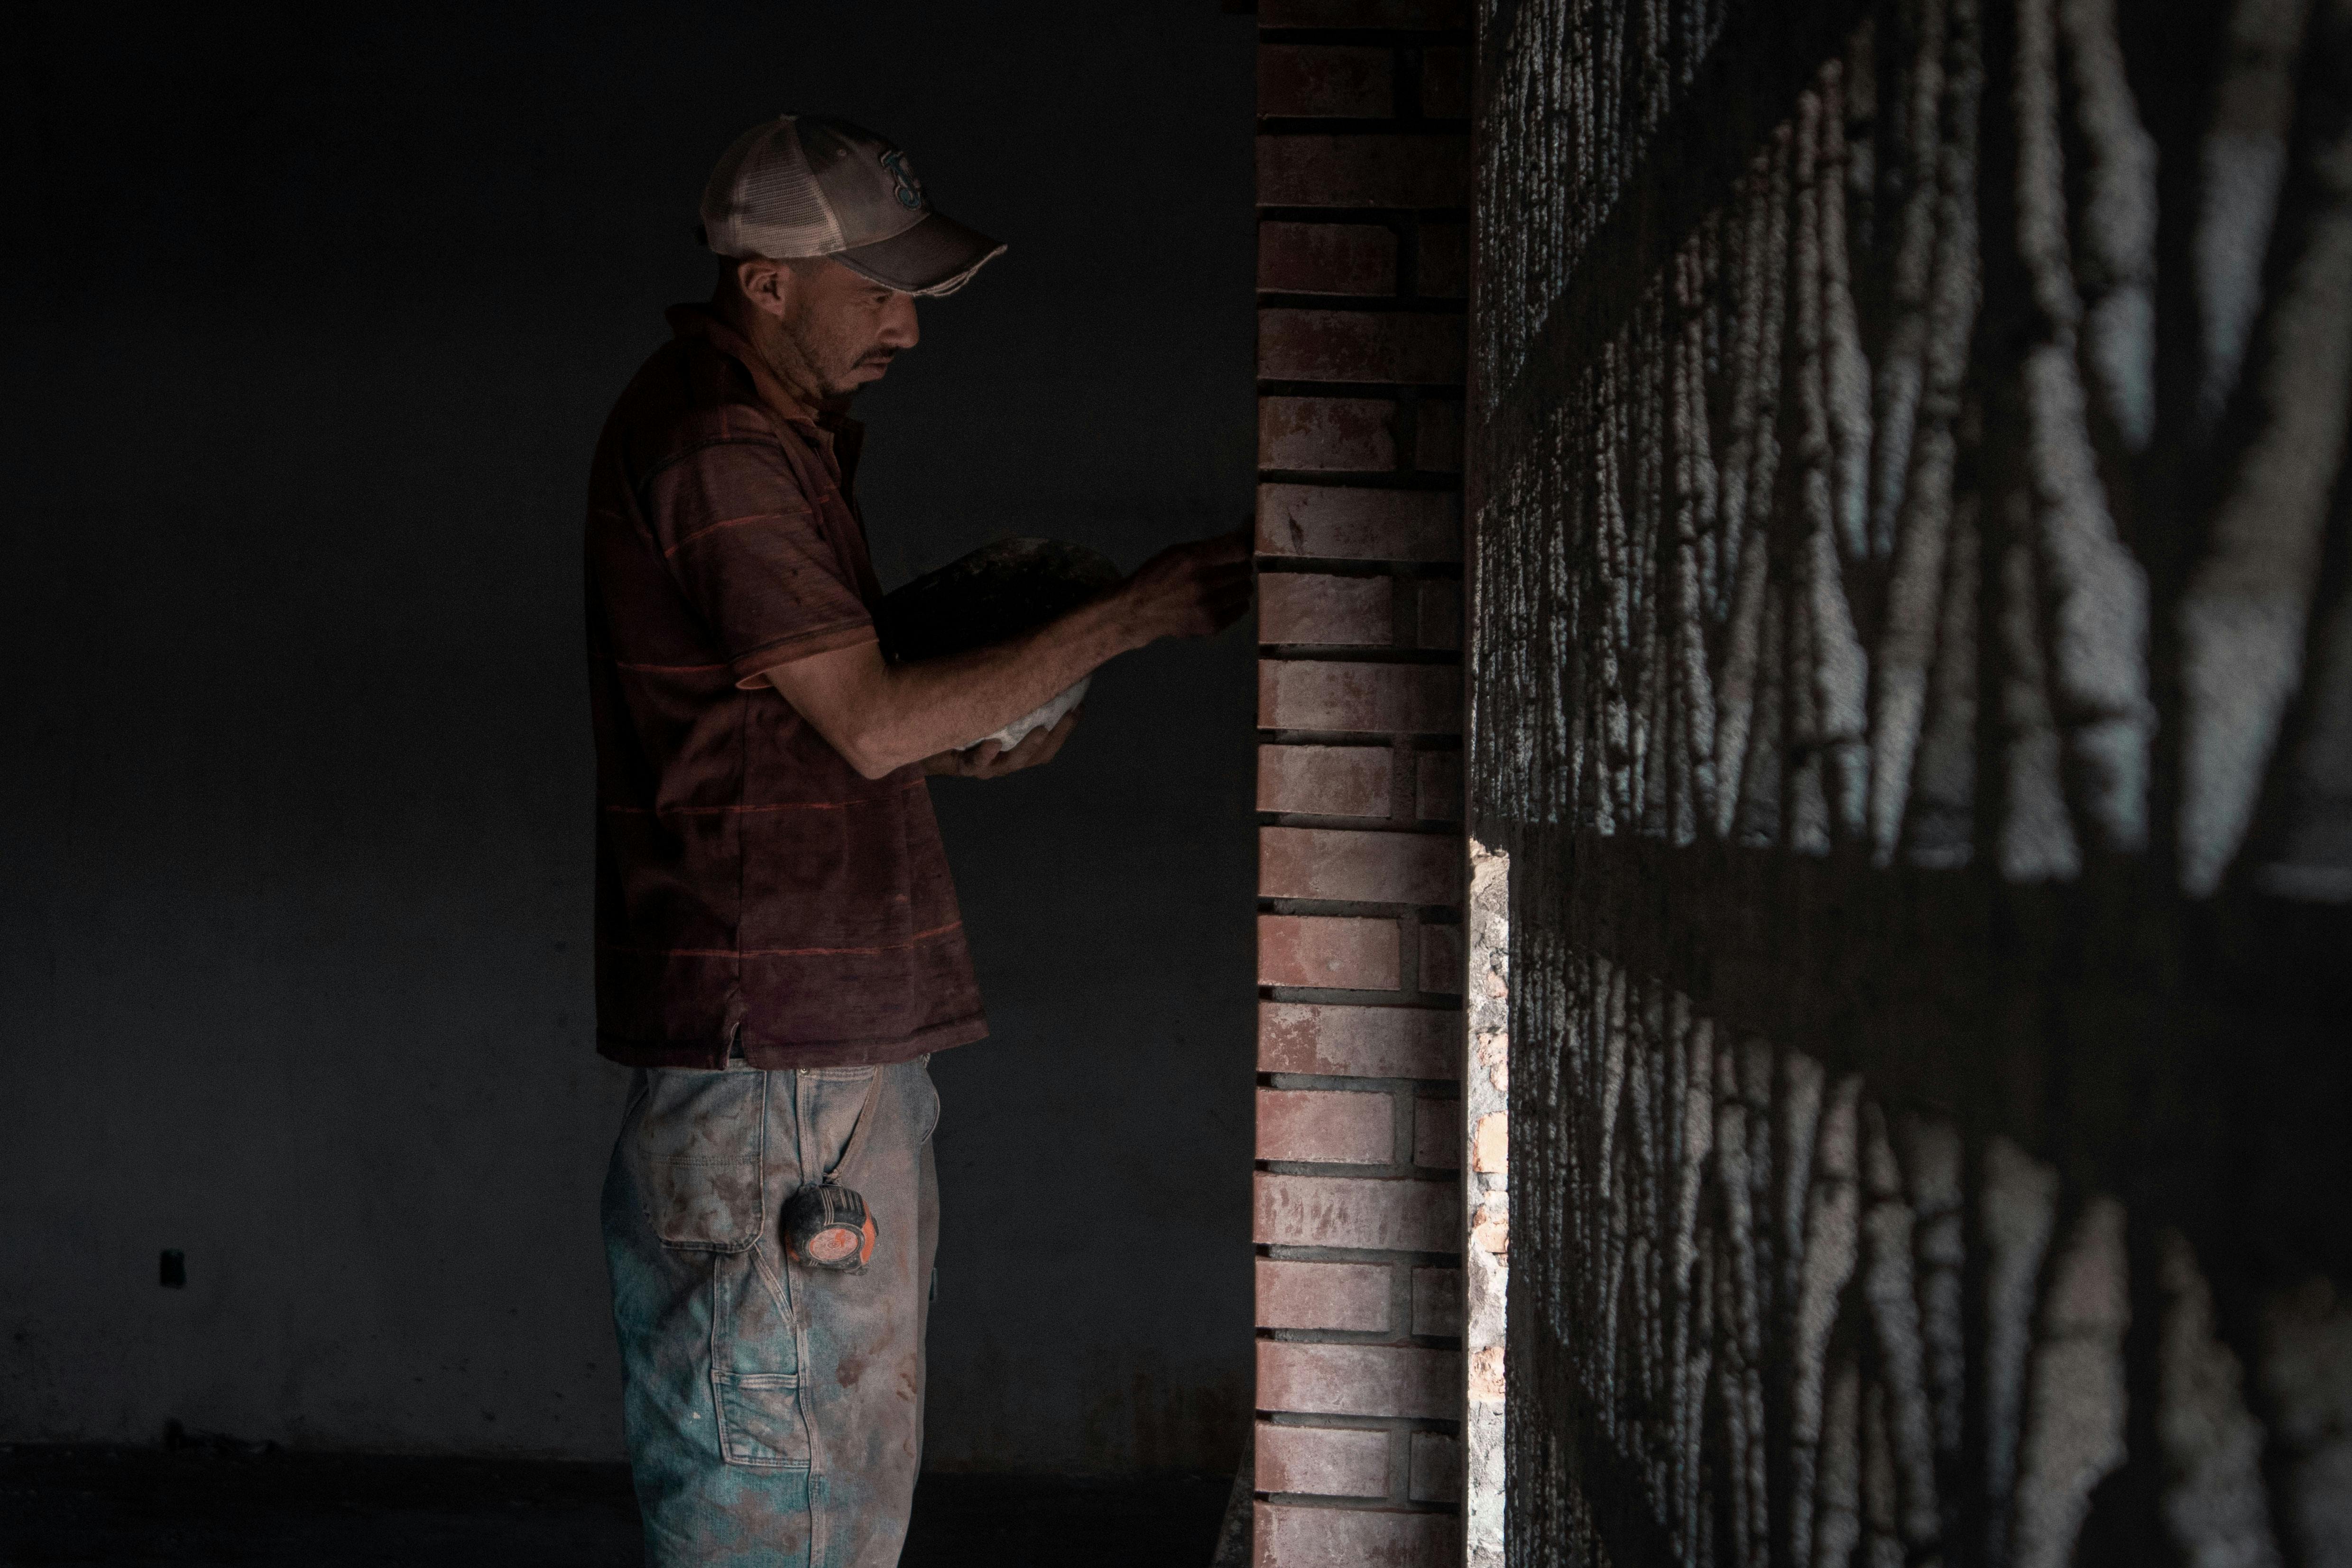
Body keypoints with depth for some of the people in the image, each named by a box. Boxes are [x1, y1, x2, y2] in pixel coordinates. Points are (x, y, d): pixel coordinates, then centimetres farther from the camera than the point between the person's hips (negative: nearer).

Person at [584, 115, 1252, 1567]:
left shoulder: (779, 427, 16)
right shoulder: (714, 453, -17)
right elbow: (871, 721, -19)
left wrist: (969, 735, 4)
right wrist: (1129, 617, -17)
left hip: (843, 1018, 10)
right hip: (767, 1026, -10)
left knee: (856, 1433, 18)